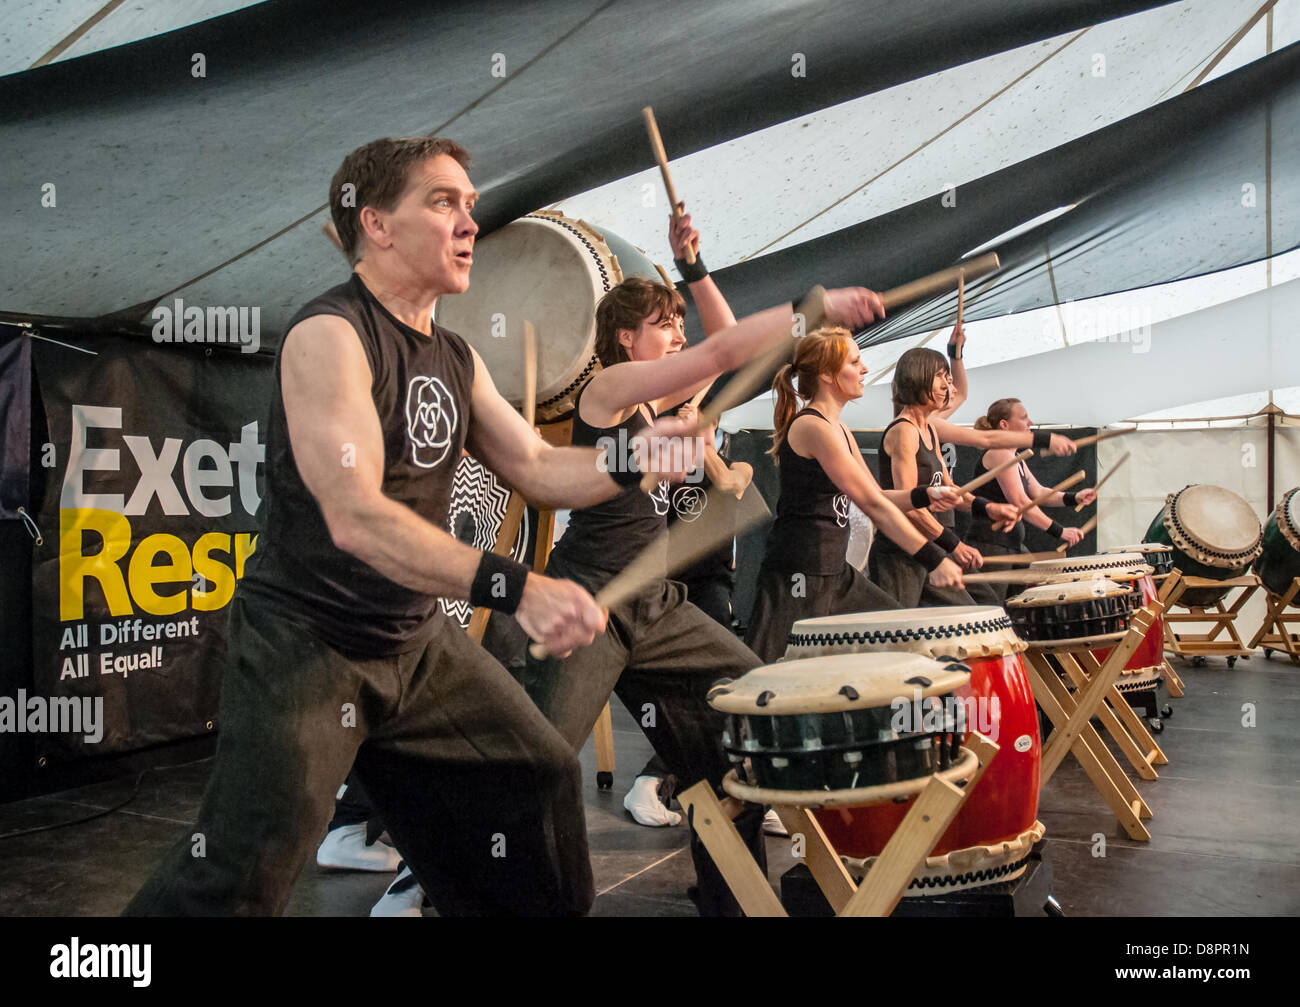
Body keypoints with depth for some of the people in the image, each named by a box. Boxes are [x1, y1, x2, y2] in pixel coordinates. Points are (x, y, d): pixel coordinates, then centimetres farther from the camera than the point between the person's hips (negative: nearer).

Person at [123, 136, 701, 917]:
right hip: (307, 645, -8)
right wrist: (515, 588, -35)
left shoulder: (456, 358, 8)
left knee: (541, 777, 13)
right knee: (246, 870, -8)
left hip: (420, 640, 8)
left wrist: (631, 461, -11)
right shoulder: (329, 335, -18)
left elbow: (537, 468, 8)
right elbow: (355, 516, -29)